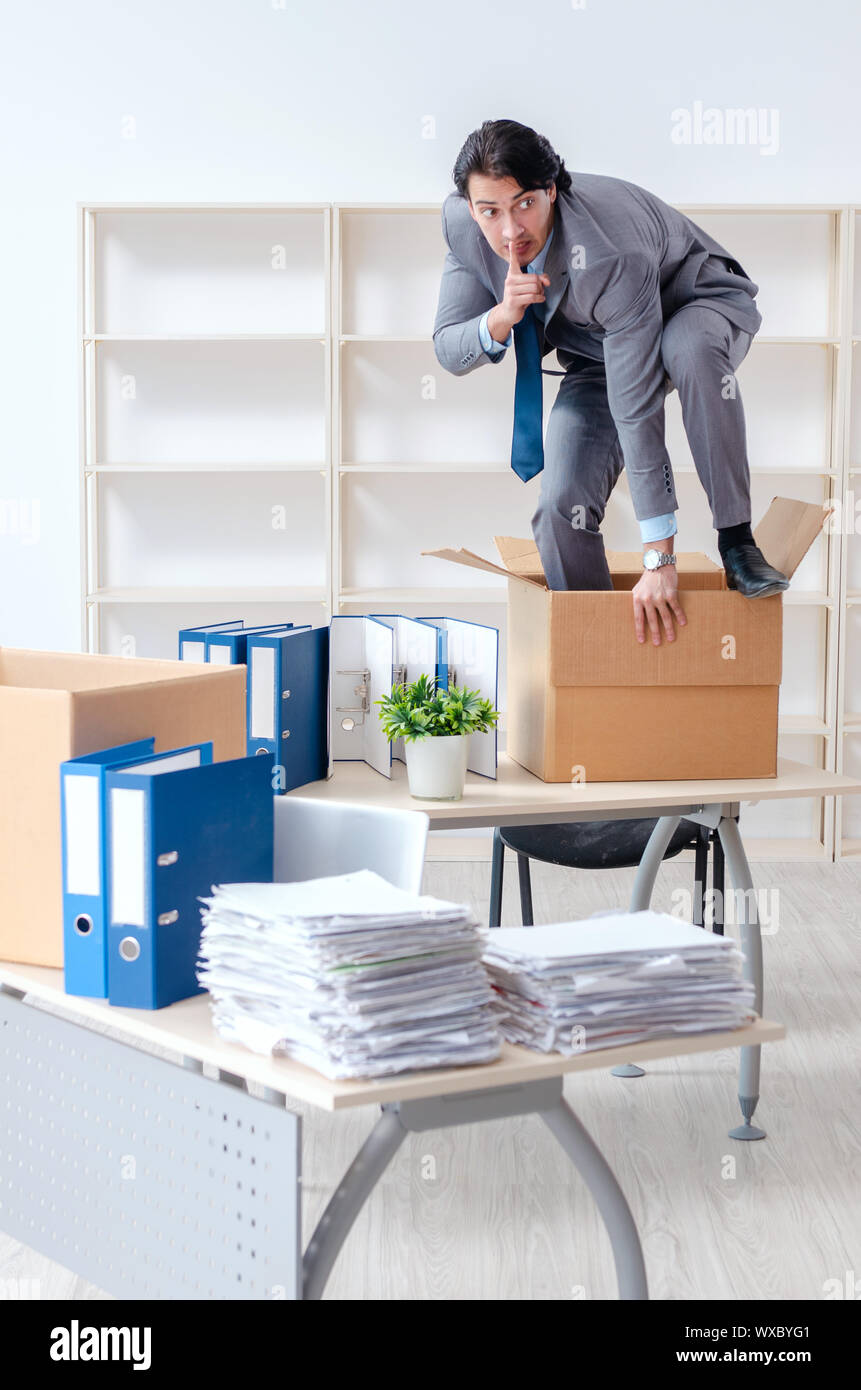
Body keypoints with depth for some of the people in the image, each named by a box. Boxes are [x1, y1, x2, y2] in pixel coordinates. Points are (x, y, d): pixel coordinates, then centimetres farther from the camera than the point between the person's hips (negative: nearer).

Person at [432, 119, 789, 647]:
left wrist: (659, 559, -38)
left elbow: (636, 410, -39)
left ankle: (736, 540, -28)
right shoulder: (462, 223, -21)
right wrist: (502, 318, -36)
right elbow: (449, 352, -11)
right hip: (594, 350, 5)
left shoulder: (610, 257, -39)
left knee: (690, 349, -42)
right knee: (563, 508, -17)